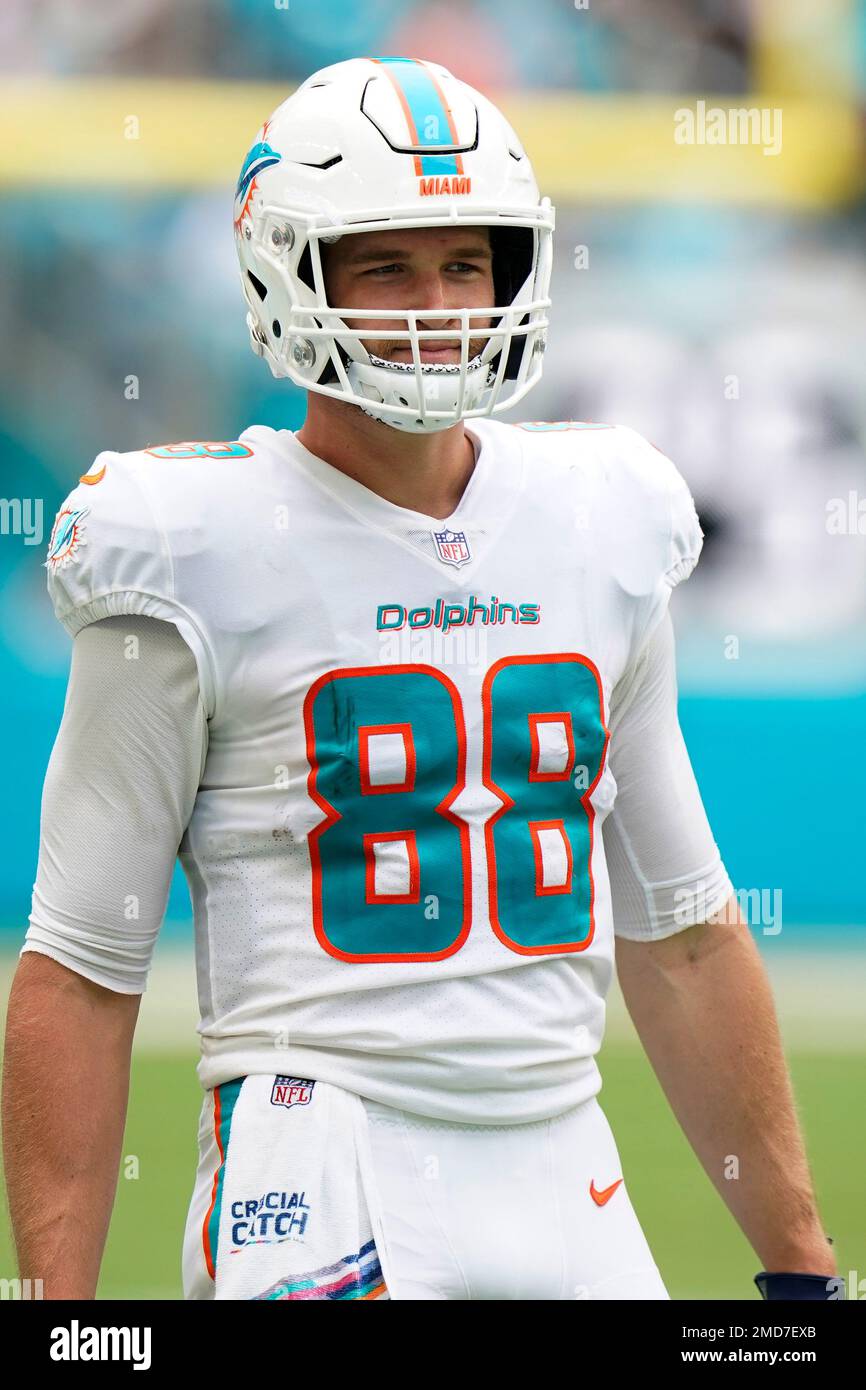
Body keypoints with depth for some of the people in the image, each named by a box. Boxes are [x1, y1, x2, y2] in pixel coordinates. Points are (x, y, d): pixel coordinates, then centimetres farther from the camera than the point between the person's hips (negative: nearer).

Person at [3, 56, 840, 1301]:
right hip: (326, 1197, -5)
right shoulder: (209, 557, -4)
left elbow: (679, 929, 17)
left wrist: (797, 1256, 16)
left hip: (567, 1185, 5)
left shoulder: (603, 532, 11)